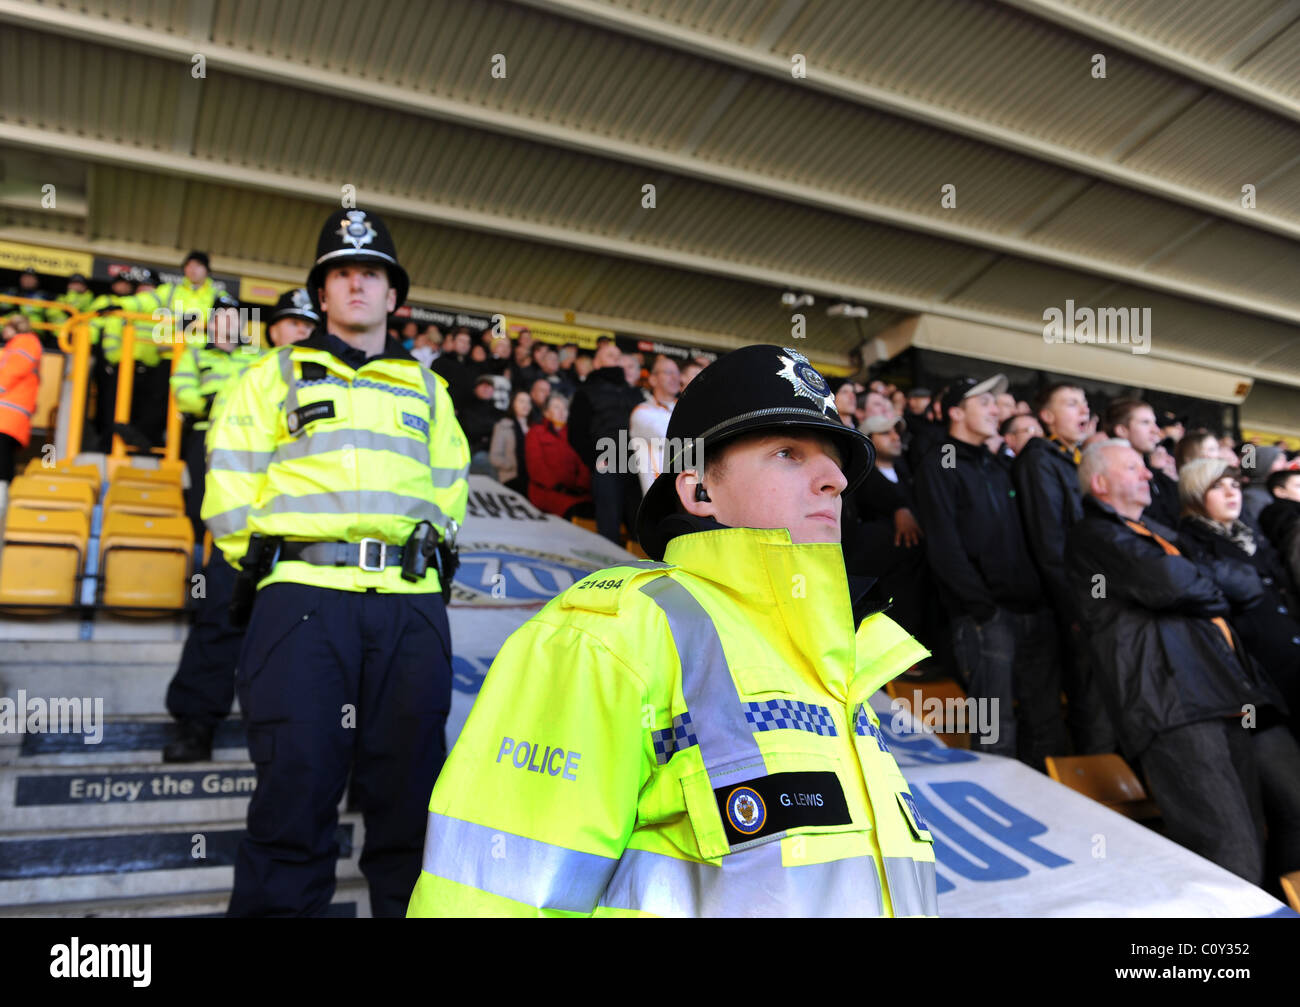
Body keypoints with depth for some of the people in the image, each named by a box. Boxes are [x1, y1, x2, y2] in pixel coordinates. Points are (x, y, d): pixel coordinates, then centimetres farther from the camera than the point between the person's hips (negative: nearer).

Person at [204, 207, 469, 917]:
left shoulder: (426, 387, 23)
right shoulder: (277, 375, 16)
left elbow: (450, 482, 23)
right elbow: (230, 485, 10)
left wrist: (431, 548, 11)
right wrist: (266, 563, 3)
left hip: (411, 603, 2)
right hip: (303, 595, -2)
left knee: (409, 788, 3)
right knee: (295, 785, -5)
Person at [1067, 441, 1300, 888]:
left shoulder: (1158, 532, 31)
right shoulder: (1092, 536, 4)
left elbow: (1248, 586, 22)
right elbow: (1165, 582, -13)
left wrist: (1197, 576, 3)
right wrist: (1216, 590, 9)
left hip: (1234, 693, 9)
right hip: (1170, 704, -9)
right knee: (1233, 861, -18)